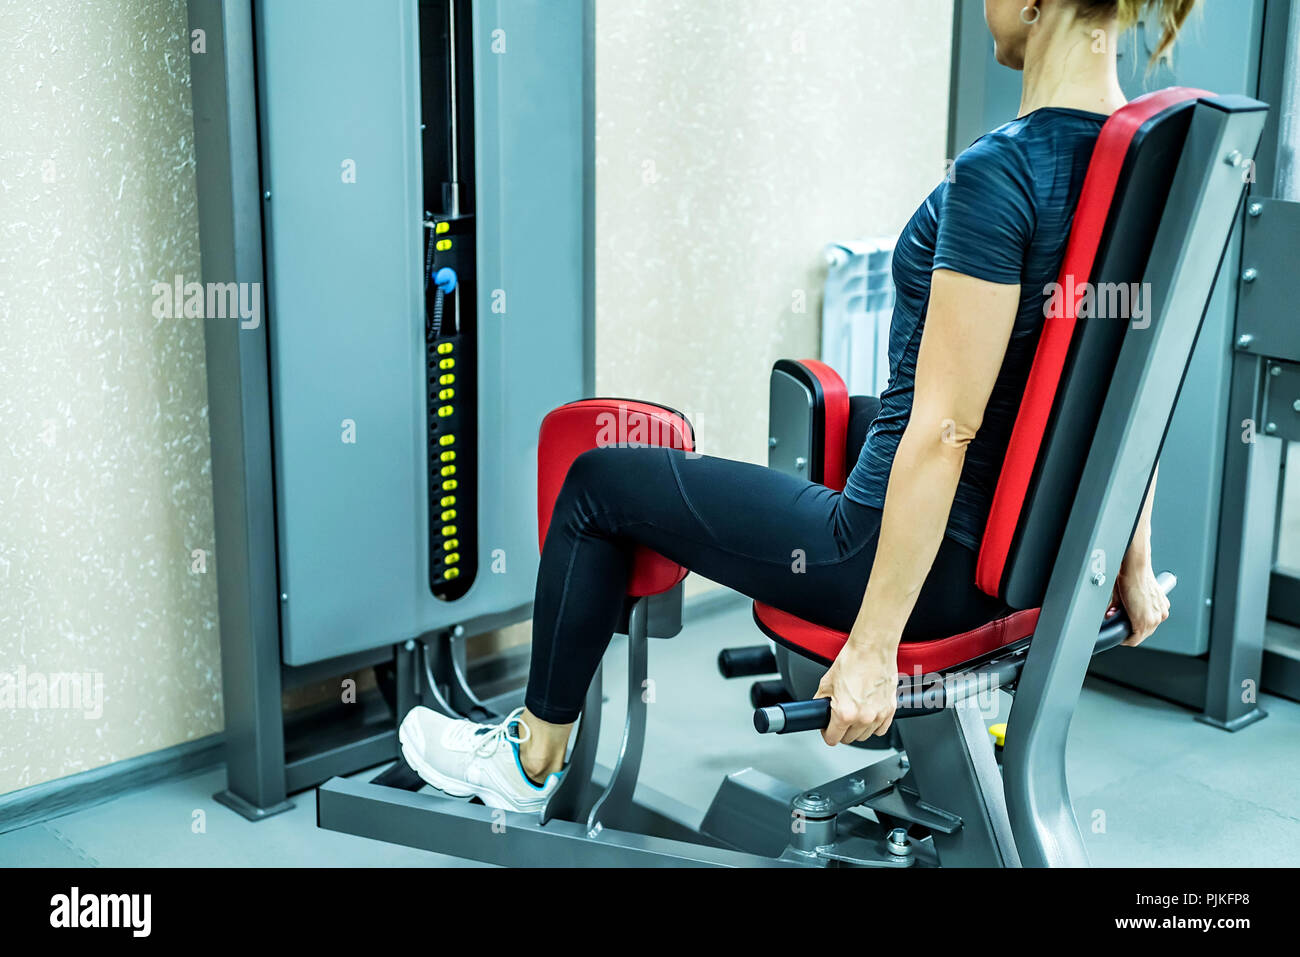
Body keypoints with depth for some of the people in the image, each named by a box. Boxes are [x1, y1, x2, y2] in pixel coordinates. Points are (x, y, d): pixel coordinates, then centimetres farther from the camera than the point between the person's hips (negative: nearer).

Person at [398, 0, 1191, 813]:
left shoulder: (1002, 171, -26)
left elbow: (943, 433, -26)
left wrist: (873, 646, -20)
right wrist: (1135, 566, 18)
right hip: (1028, 550, 9)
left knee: (600, 484, 8)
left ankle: (531, 762, 27)